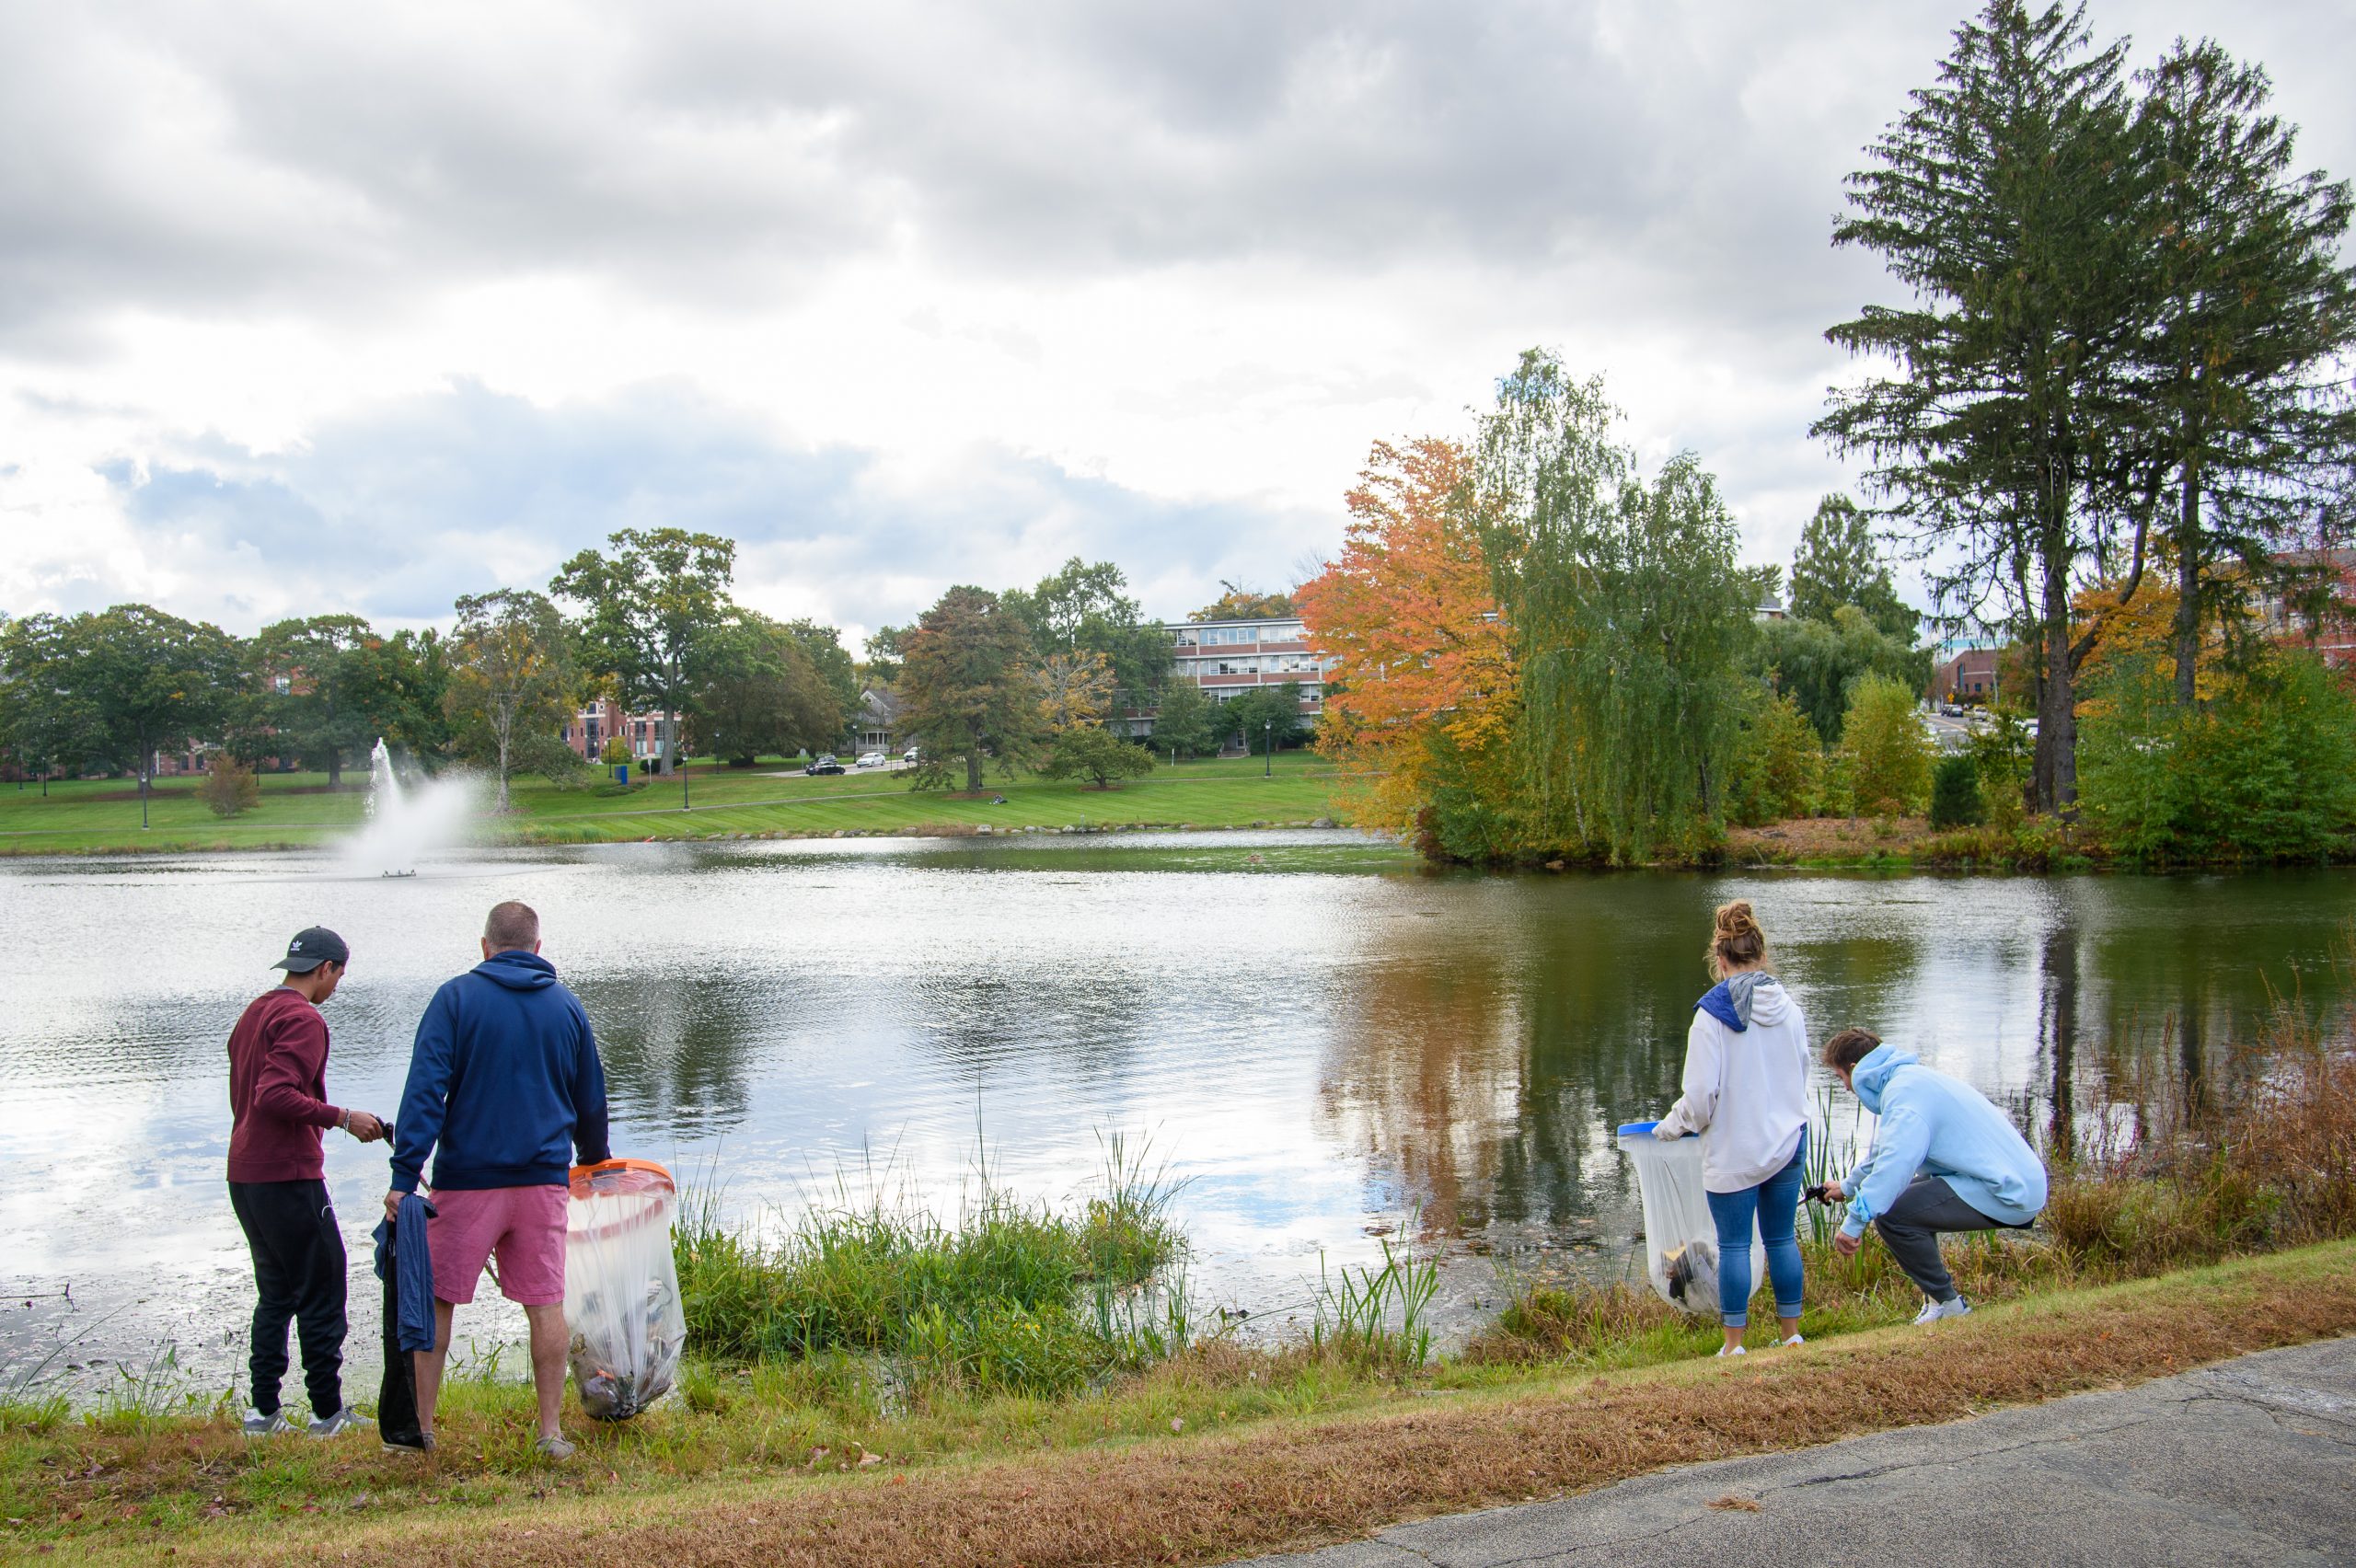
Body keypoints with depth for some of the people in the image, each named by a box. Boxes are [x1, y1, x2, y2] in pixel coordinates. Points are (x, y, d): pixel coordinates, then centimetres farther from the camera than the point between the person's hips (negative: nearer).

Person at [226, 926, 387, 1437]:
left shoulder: (253, 1012, 16)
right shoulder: (303, 1018, -14)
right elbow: (276, 1095, -25)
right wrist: (343, 1117, -19)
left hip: (243, 1174, 10)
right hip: (288, 1176, -10)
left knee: (276, 1292, 15)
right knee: (322, 1291, -1)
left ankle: (264, 1411, 15)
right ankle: (328, 1412, 3)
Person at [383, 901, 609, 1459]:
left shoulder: (456, 997, -2)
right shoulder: (567, 1006, 8)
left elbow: (425, 1088, -12)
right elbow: (590, 1100, 17)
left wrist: (404, 1174, -14)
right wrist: (595, 1159, 34)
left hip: (467, 1181, -2)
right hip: (543, 1181, 3)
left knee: (435, 1301, 9)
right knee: (545, 1305, 6)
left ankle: (419, 1428, 15)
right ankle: (551, 1431, 9)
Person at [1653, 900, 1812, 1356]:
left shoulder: (1713, 1014, -15)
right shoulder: (1789, 1008, 1)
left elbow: (1700, 1093, -14)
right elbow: (1801, 1075, 14)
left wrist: (1671, 1126, 4)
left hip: (1733, 1151, -5)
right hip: (1786, 1143, 5)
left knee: (1733, 1245, 5)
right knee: (1782, 1239, 15)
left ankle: (1734, 1344, 12)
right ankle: (1791, 1334, 24)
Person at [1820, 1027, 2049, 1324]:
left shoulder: (1904, 1091, -15)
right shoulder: (1910, 1077, 19)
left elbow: (1896, 1160, -30)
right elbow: (1887, 1148, 37)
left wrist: (1854, 1223, -29)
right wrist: (1849, 1186, 50)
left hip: (2008, 1193, -11)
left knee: (1891, 1214, -18)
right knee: (1906, 1195, 24)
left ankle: (1948, 1305, -3)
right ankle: (1939, 1297, 23)